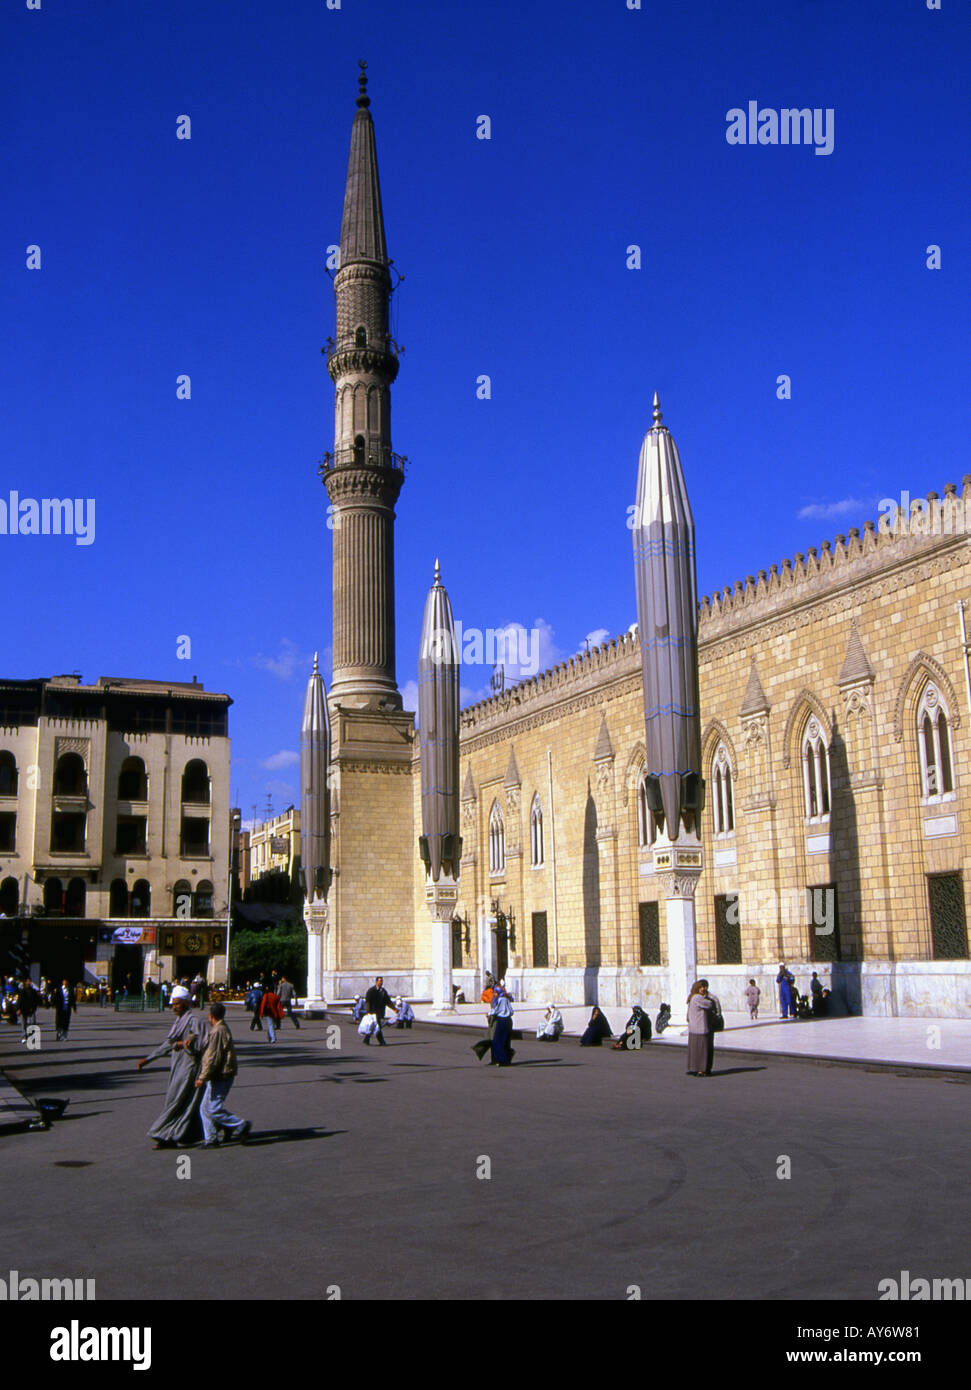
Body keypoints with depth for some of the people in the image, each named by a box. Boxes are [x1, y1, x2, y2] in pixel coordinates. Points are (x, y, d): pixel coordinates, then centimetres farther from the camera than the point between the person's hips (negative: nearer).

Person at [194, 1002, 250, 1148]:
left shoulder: (218, 1031, -16)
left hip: (220, 1077, -10)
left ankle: (241, 1125, -3)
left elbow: (213, 1057, -20)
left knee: (214, 1109, -10)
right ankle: (211, 1139, 12)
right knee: (205, 1108, 10)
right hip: (218, 1077, 10)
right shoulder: (222, 1028, 16)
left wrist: (202, 1077, -17)